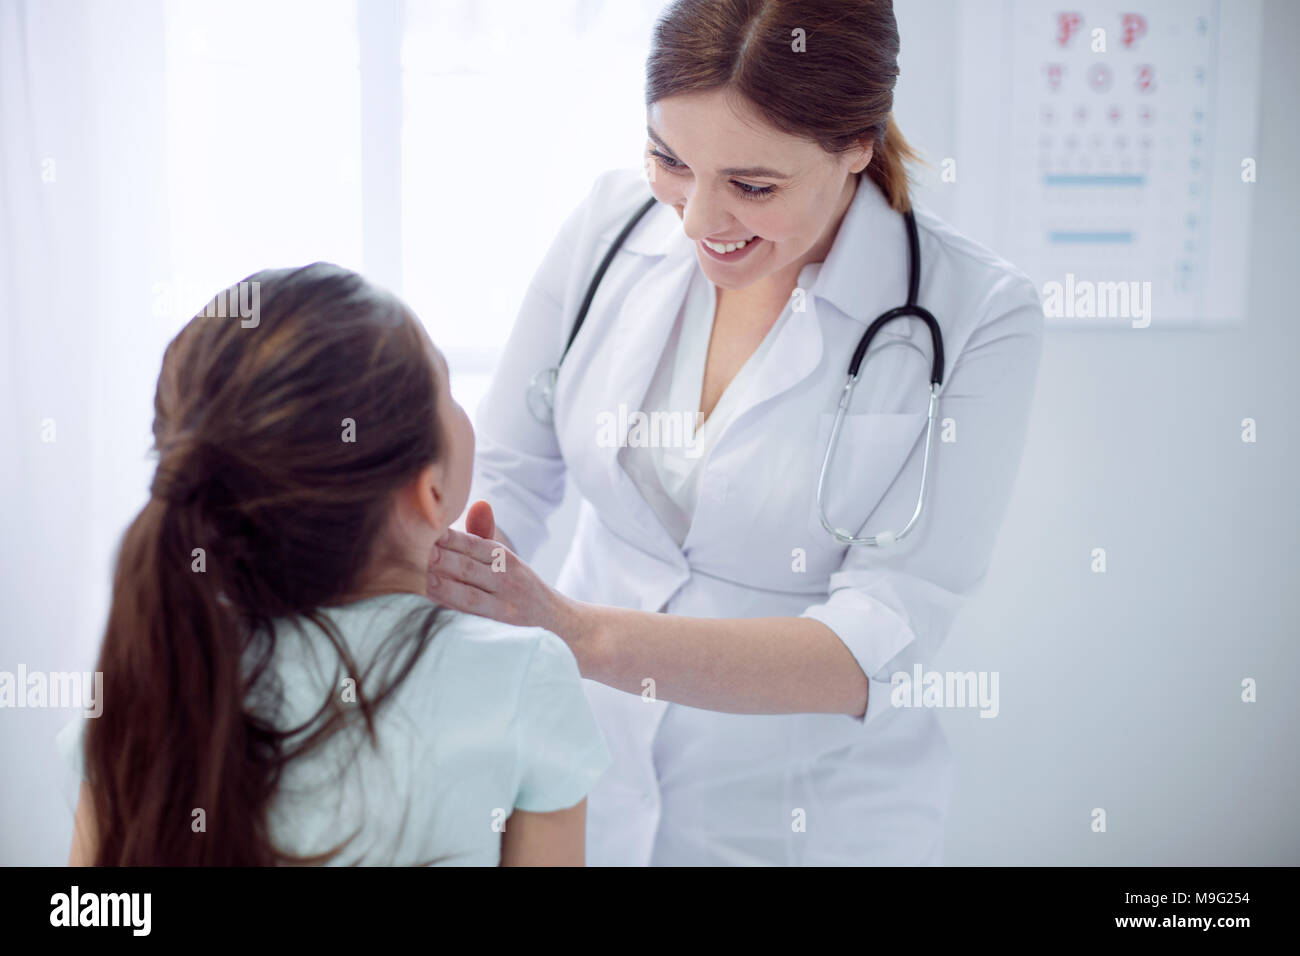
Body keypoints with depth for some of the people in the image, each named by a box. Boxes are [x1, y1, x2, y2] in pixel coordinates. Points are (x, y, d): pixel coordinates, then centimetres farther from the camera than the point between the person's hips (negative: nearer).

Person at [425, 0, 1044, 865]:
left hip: (813, 825, -3)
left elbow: (877, 649, -23)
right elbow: (505, 478, -1)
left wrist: (580, 633, -34)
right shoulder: (614, 222, -8)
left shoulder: (978, 317, -19)